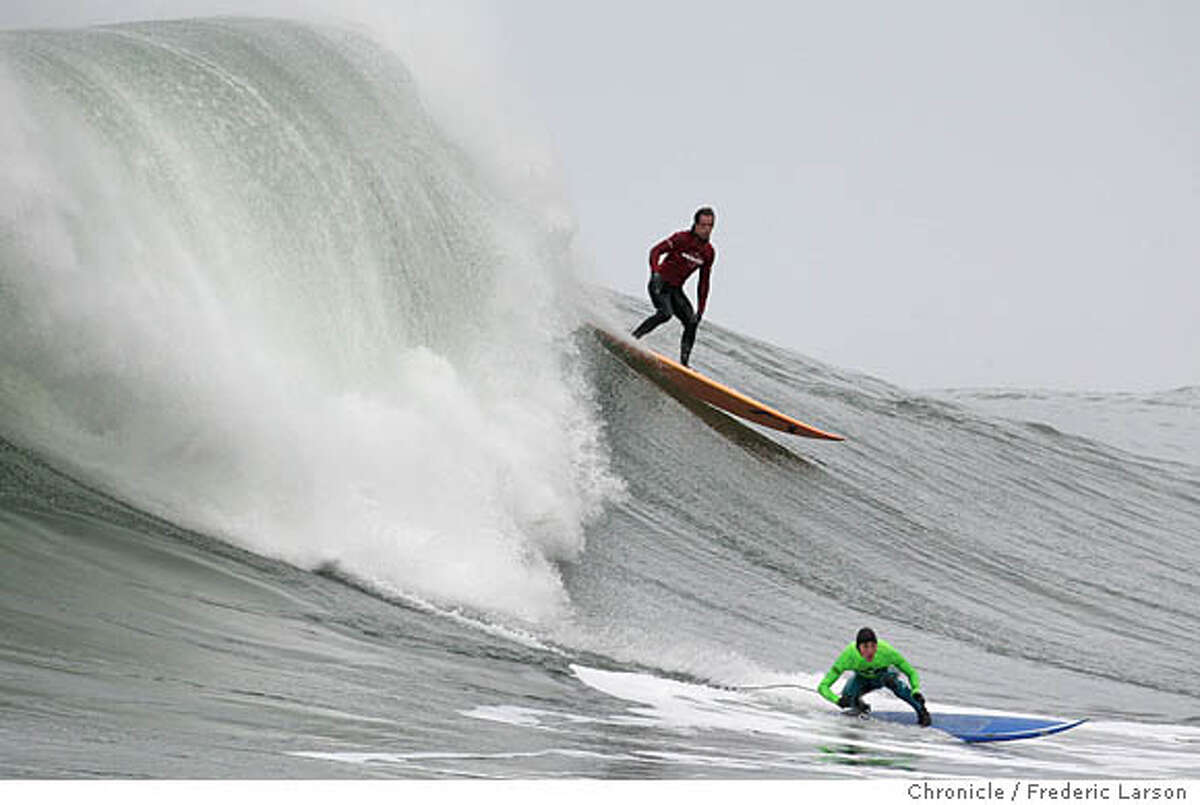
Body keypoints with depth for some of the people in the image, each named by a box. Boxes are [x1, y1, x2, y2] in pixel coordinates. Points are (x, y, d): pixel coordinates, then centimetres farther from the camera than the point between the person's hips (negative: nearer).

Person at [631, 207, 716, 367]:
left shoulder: (709, 253, 4)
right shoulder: (682, 238, -13)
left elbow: (703, 283, 10)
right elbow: (656, 251, -17)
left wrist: (701, 310, 6)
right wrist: (655, 273, -34)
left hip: (676, 289, 6)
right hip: (660, 284, -6)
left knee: (692, 322, -8)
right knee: (665, 313, -29)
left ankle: (684, 363, -6)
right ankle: (632, 338, -21)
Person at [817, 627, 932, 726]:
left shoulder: (886, 651, -36)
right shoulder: (848, 655, -36)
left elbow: (911, 673, -23)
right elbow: (823, 687, -34)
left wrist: (916, 691, -42)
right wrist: (838, 701, -52)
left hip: (883, 674, -1)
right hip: (862, 679, 1)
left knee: (890, 679, -34)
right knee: (847, 697, -27)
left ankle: (921, 711, -22)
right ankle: (860, 706, 10)